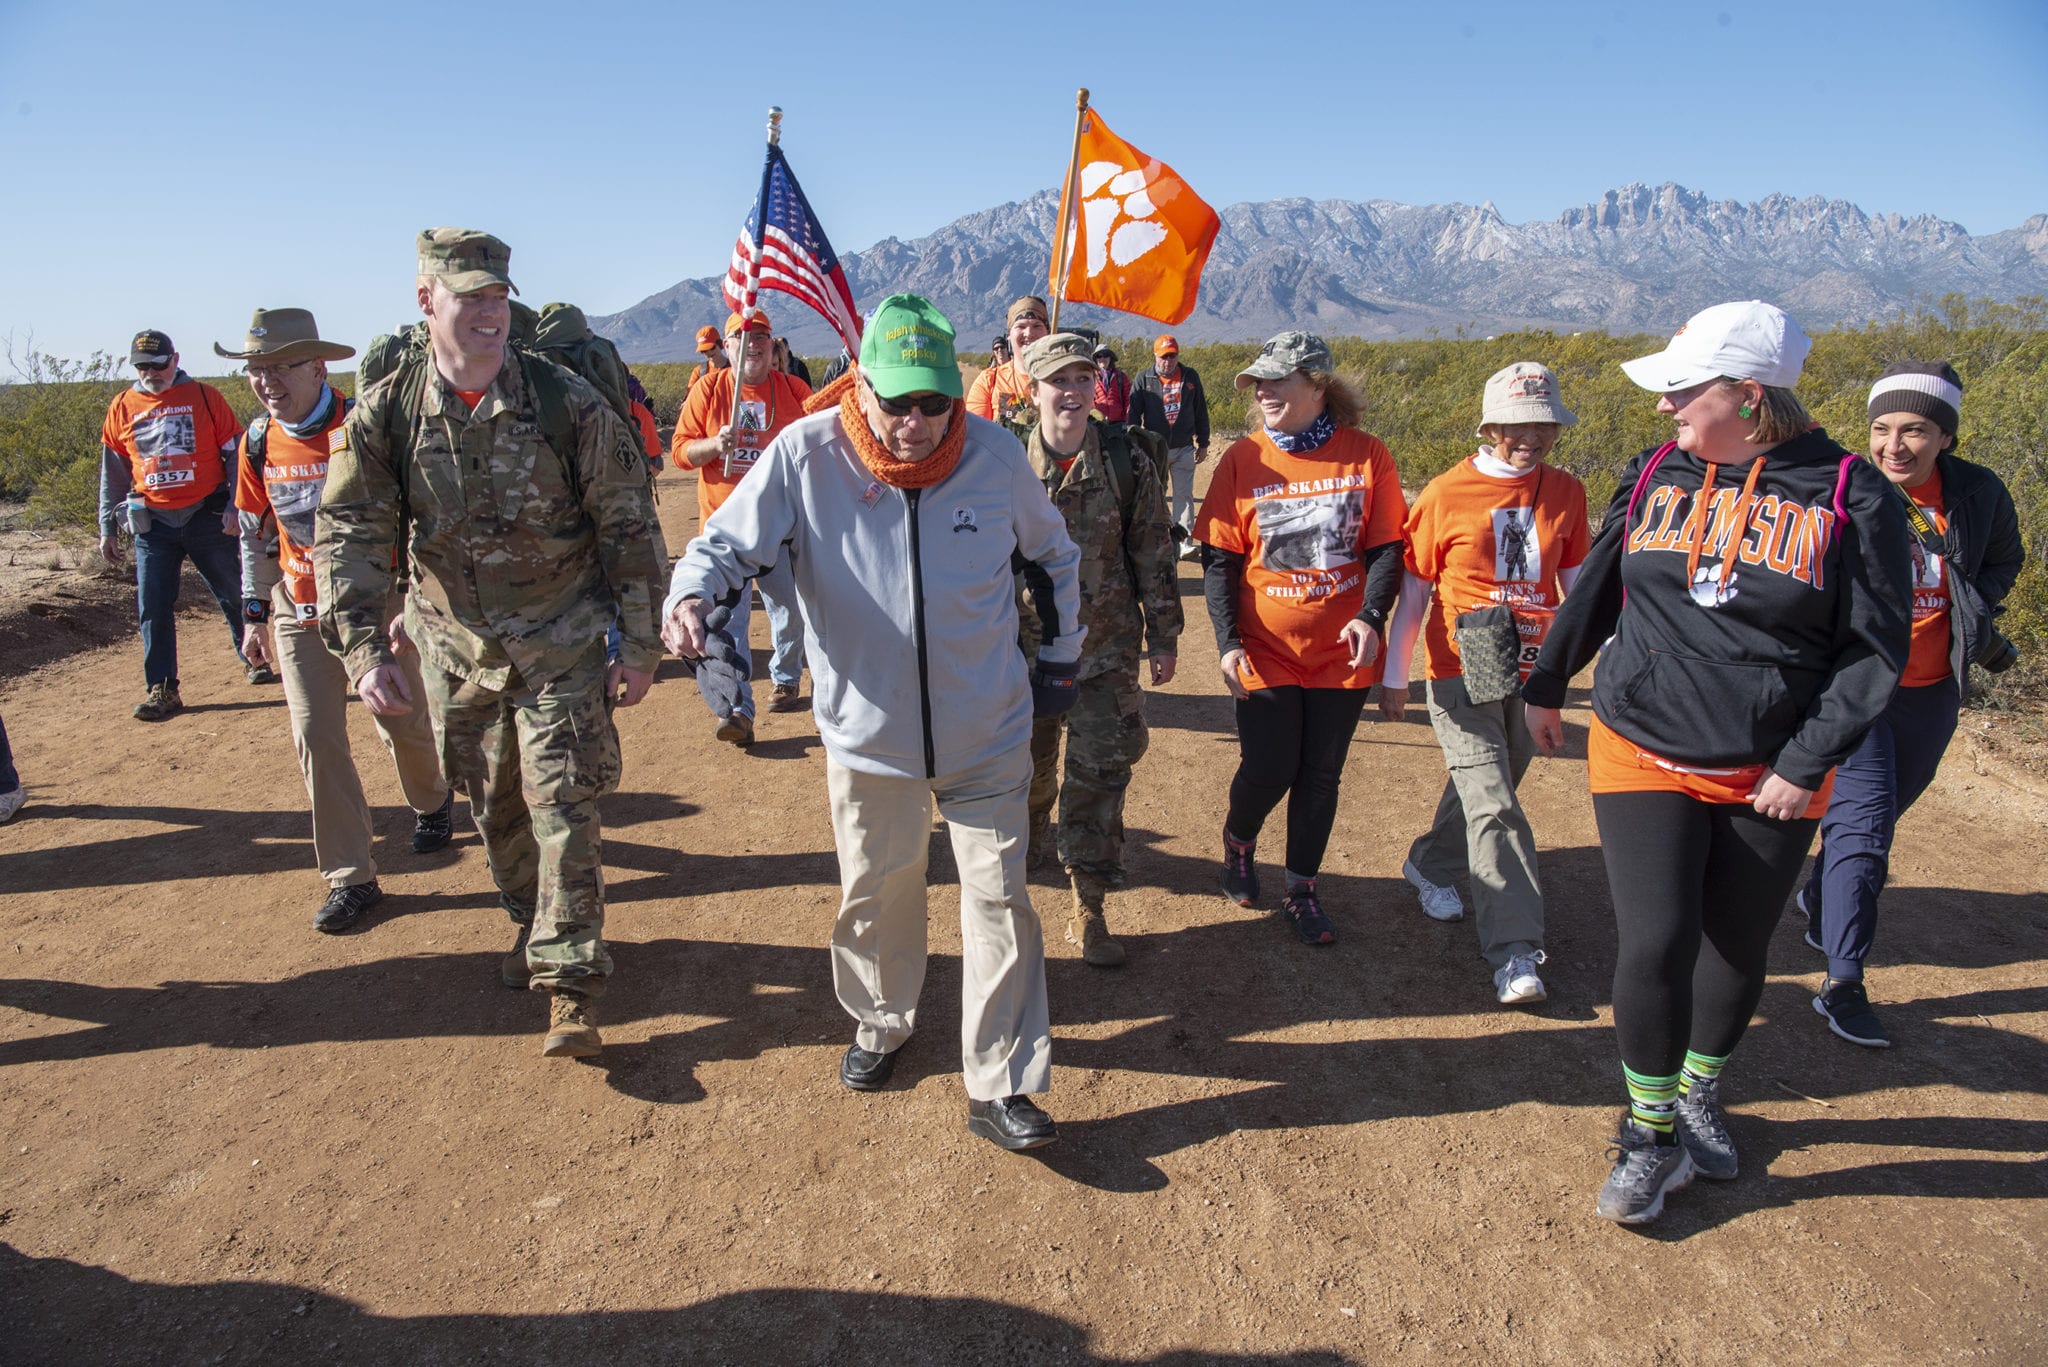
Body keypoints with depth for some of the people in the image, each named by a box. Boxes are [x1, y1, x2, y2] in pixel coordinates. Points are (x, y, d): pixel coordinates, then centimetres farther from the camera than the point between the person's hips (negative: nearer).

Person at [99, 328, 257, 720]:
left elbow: (236, 453, 1)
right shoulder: (122, 408, 7)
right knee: (153, 607, -1)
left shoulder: (205, 397, -1)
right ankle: (161, 690, 4)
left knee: (233, 594, 7)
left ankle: (254, 659, 28)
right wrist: (107, 527, 10)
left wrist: (235, 507, -8)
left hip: (207, 516, -2)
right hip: (152, 522, 2)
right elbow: (113, 472, 12)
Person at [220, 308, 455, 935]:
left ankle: (432, 800, 43)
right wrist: (254, 614, 9)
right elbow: (256, 535, 11)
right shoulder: (258, 442, 0)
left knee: (404, 723, 9)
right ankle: (350, 878, 8)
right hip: (300, 612, 4)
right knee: (315, 738, -1)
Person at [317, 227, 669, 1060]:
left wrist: (638, 645, -8)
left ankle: (571, 986, 3)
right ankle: (533, 920, 41)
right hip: (455, 648, 3)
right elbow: (348, 537, -7)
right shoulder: (384, 414, -7)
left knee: (561, 806, -5)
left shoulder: (566, 401, -11)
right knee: (492, 804, 16)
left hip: (560, 641, -3)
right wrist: (365, 653, -19)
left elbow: (628, 525, -7)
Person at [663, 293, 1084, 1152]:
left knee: (999, 897, 3)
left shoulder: (995, 454, -10)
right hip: (868, 729, 0)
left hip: (988, 731, 0)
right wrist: (689, 597, -32)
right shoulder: (806, 455, -15)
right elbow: (724, 541, -10)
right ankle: (881, 1024, 45)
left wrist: (1061, 654, 12)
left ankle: (1000, 1088, 17)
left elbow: (1054, 554, 8)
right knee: (873, 891, 18)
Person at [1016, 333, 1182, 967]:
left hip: (1107, 652, 0)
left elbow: (1154, 555, 2)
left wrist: (1162, 637, 3)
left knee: (1100, 776, 0)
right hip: (1024, 647, 1)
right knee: (1025, 766, 17)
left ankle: (1089, 908, 12)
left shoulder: (1127, 463, -4)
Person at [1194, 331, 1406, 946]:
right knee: (1268, 769, 2)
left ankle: (1302, 891, 26)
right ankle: (1238, 840, 35)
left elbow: (1386, 549, -1)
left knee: (1321, 775, 9)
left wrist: (1370, 616, -18)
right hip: (1267, 651, -1)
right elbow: (1219, 560, -2)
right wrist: (1229, 641, -10)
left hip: (1343, 652, 1)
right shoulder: (1244, 459, -2)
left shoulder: (1367, 455, -2)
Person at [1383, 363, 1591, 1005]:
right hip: (1462, 674, -4)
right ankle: (1515, 953, -7)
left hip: (1532, 675, 4)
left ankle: (1430, 864, 43)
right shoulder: (1446, 494, -5)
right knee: (1494, 809, -10)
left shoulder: (1566, 493, 6)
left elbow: (1581, 585, 13)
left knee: (1485, 789, 16)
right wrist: (1394, 675, 3)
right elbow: (1413, 590, 1)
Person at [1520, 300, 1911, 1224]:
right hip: (1642, 756, 1)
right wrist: (1547, 685, 22)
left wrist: (1808, 764, -11)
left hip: (1772, 781, -1)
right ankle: (1650, 1130, 14)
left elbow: (1874, 648, -5)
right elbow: (1596, 590, 14)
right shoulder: (1655, 477, 2)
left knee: (1738, 950, 14)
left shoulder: (1850, 498, -8)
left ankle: (1700, 1094, 40)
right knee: (1653, 946, -8)